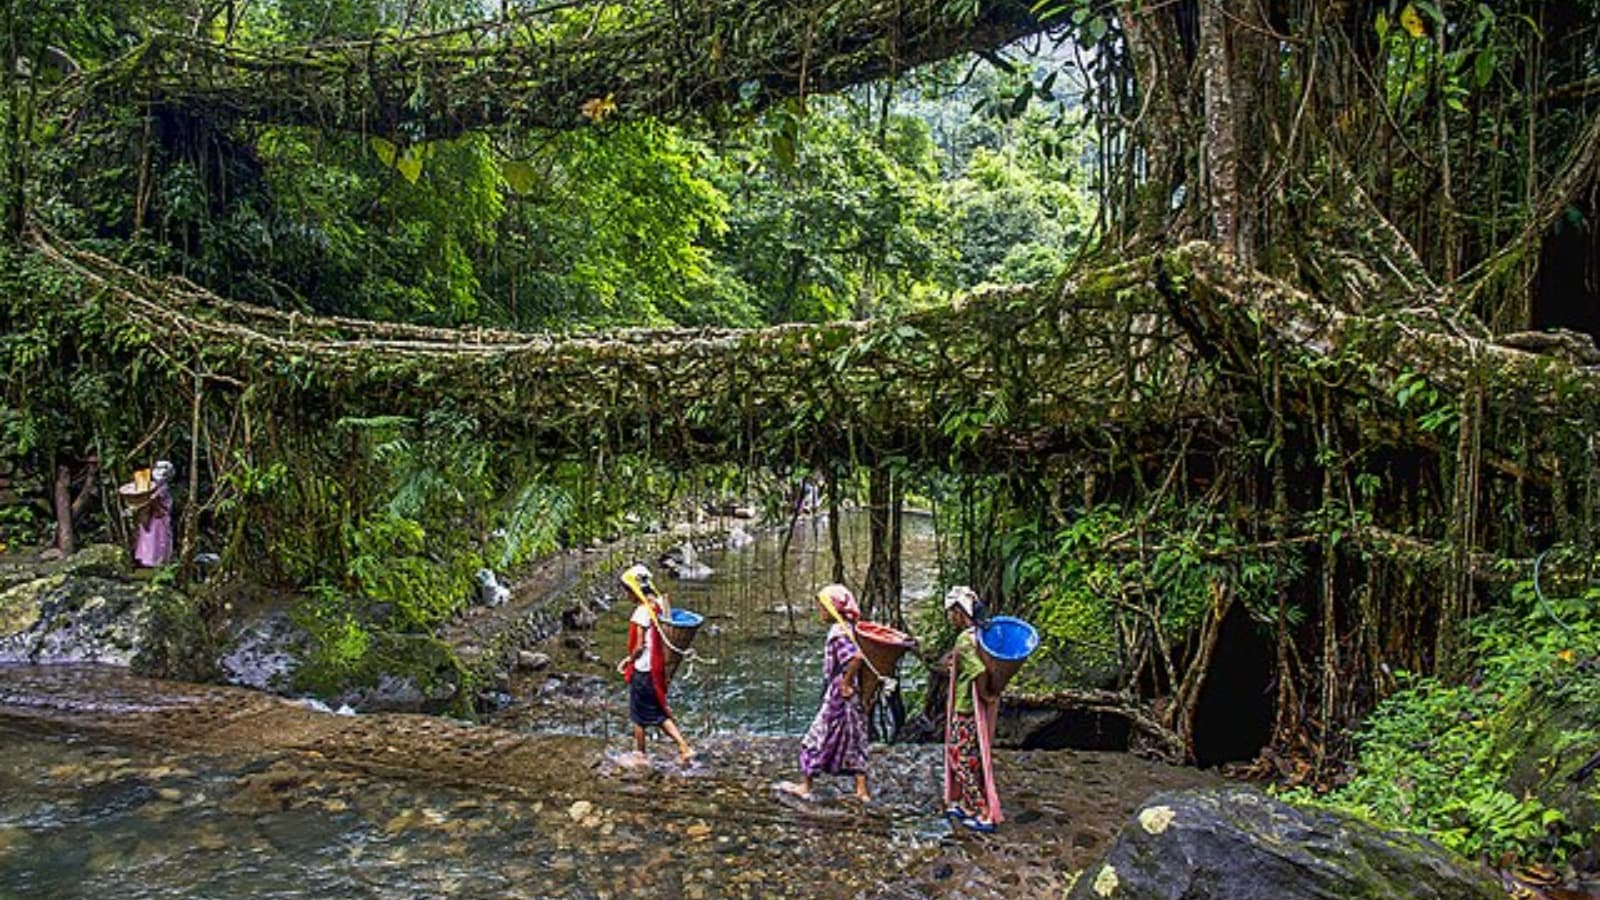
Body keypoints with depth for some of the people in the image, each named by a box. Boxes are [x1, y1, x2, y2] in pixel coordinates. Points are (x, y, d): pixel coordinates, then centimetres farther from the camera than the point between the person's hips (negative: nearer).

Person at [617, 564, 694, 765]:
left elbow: (639, 646, -19)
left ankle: (639, 754, 23)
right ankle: (684, 748, 10)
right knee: (660, 713, 16)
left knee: (638, 716, 10)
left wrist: (628, 660, -2)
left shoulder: (642, 611, -20)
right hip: (658, 667, 8)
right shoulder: (660, 604, 3)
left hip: (643, 670, -8)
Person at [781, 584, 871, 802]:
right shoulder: (849, 628, 7)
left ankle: (805, 786, 15)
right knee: (855, 740, 12)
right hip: (854, 698, 9)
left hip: (838, 697, -9)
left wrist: (845, 683, -22)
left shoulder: (838, 632, -19)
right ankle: (862, 790, 14)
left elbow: (857, 657, -32)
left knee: (817, 738, 4)